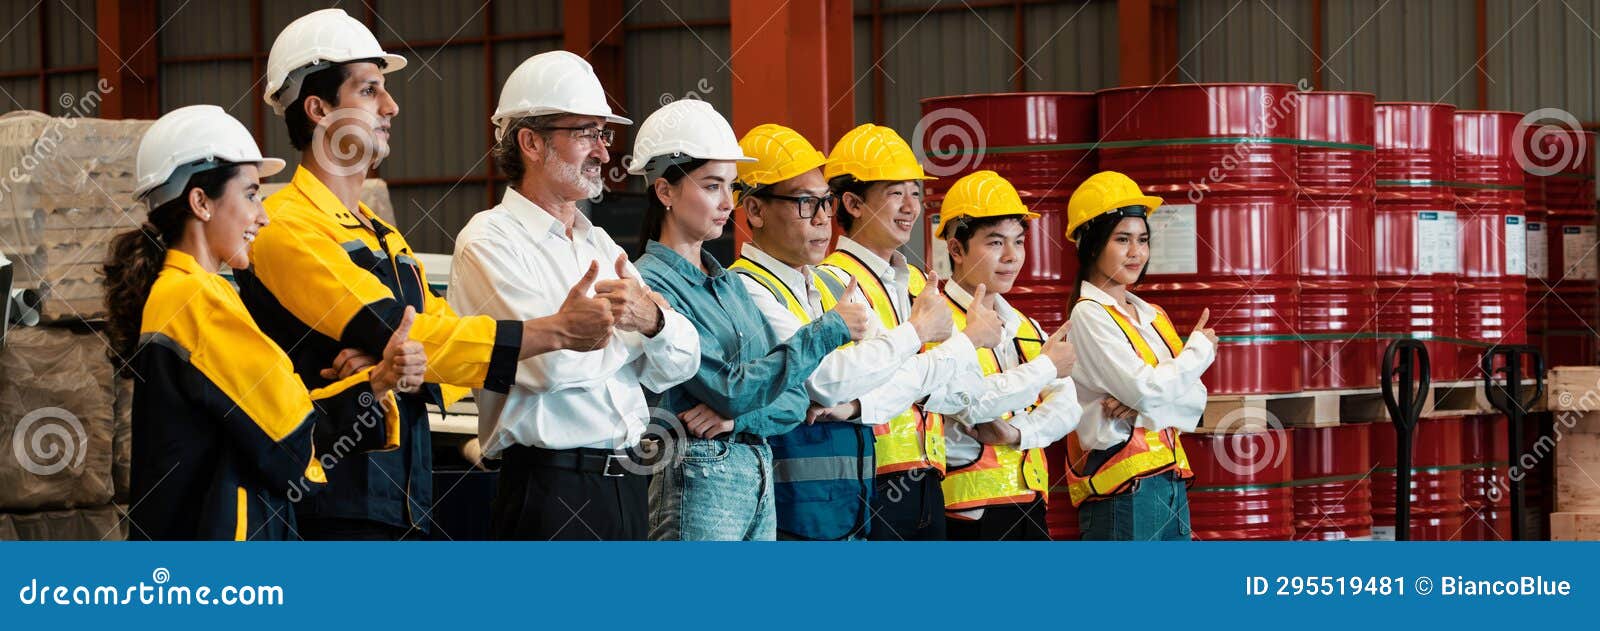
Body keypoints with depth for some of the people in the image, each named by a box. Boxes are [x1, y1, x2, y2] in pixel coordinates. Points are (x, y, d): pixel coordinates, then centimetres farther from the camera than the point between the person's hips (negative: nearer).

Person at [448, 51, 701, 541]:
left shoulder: (599, 243, 18)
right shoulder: (489, 241, -5)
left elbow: (678, 365, 10)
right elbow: (550, 363, -19)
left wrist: (653, 320, -12)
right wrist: (630, 326, -2)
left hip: (627, 481, 7)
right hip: (550, 484, -7)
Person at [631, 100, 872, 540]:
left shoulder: (732, 285, 16)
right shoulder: (651, 285, -9)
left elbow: (795, 398, 12)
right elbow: (729, 388, -16)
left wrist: (738, 415, -9)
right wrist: (828, 330, -10)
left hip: (761, 480, 8)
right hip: (696, 481, -8)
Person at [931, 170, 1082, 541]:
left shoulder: (1026, 328, 17)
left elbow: (1068, 405, 6)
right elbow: (969, 402, -22)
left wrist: (1019, 432, -14)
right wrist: (1046, 367, -9)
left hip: (1029, 506, 7)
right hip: (966, 510, -7)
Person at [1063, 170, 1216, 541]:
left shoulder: (1152, 316, 16)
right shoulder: (1088, 315, -7)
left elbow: (1196, 400, 7)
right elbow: (1146, 388, -17)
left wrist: (1143, 408, -13)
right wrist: (1200, 349, 0)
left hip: (1171, 481, 8)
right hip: (1123, 490, -8)